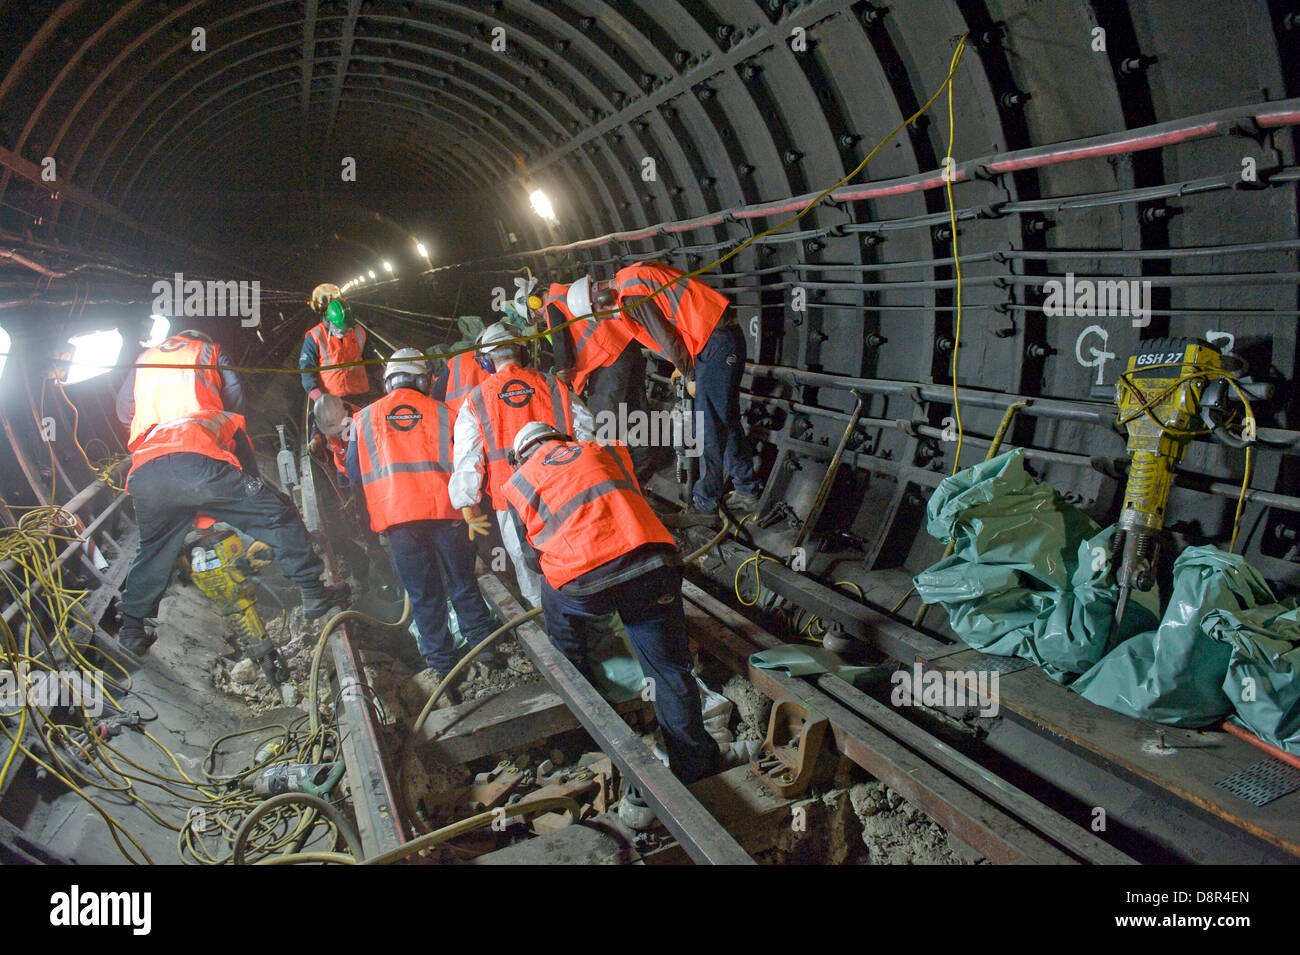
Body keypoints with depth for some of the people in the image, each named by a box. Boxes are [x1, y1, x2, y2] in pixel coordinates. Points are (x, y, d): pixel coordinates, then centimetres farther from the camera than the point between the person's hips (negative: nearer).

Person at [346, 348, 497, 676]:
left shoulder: (364, 418, 8)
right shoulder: (444, 413, 5)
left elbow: (355, 474, 13)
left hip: (396, 517, 0)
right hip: (445, 512, 0)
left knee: (423, 595, 7)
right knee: (463, 586, 12)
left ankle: (443, 663, 14)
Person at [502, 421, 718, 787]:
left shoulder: (518, 484, 22)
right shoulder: (606, 451, 28)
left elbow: (535, 554, 27)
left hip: (584, 585, -1)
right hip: (653, 563, 2)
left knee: (555, 596, 34)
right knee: (668, 670, 13)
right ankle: (696, 769, 15)